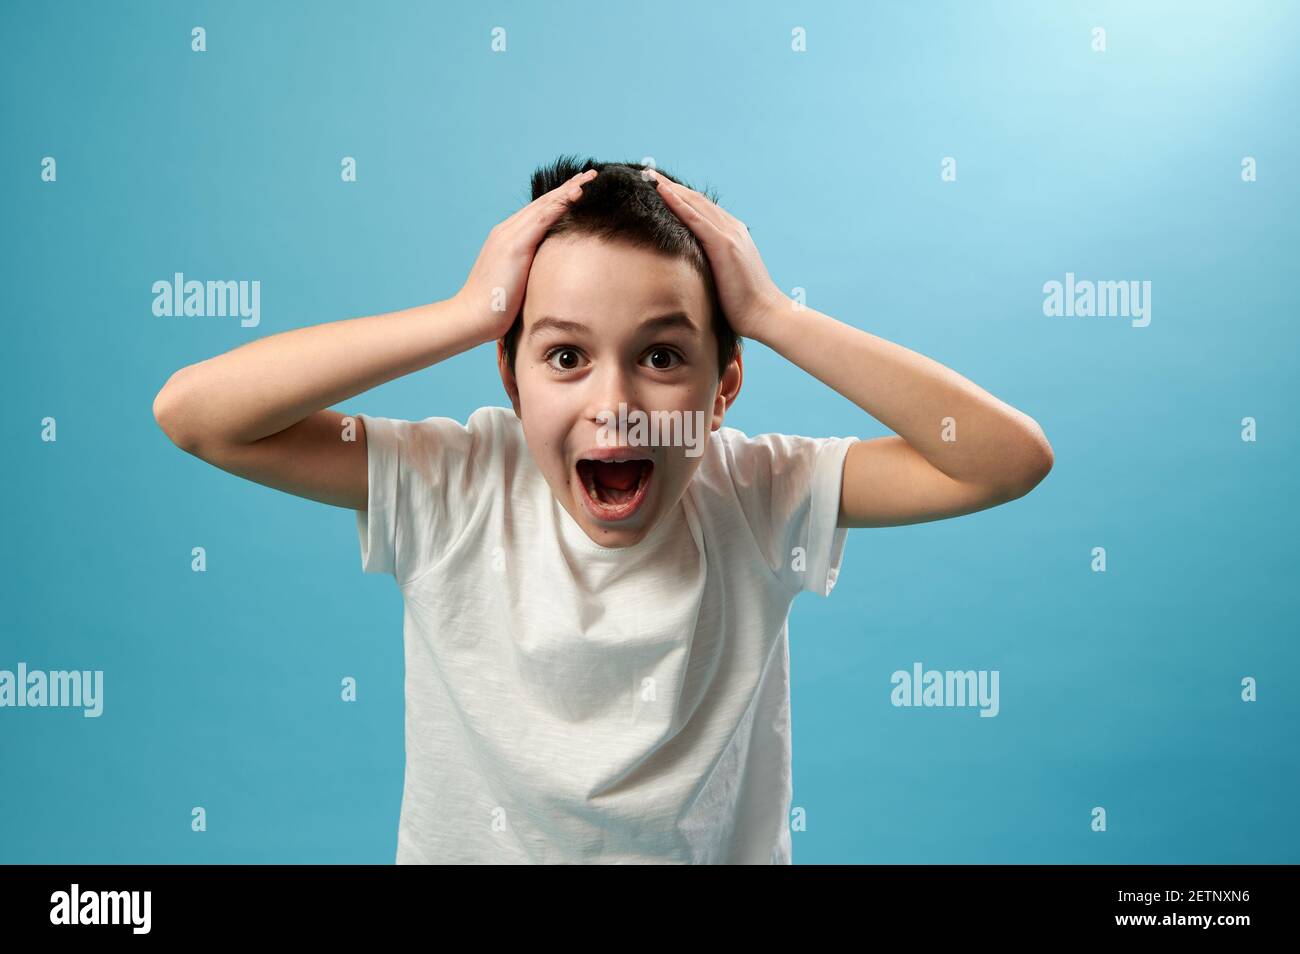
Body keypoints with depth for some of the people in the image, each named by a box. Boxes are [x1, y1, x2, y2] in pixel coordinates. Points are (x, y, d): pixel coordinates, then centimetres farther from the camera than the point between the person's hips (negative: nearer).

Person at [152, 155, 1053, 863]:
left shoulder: (758, 497, -10)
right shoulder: (453, 492, -11)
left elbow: (1012, 459, -17)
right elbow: (193, 412, -18)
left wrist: (771, 314, -21)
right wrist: (468, 313, -22)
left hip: (725, 852, 0)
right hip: (466, 849, 1)